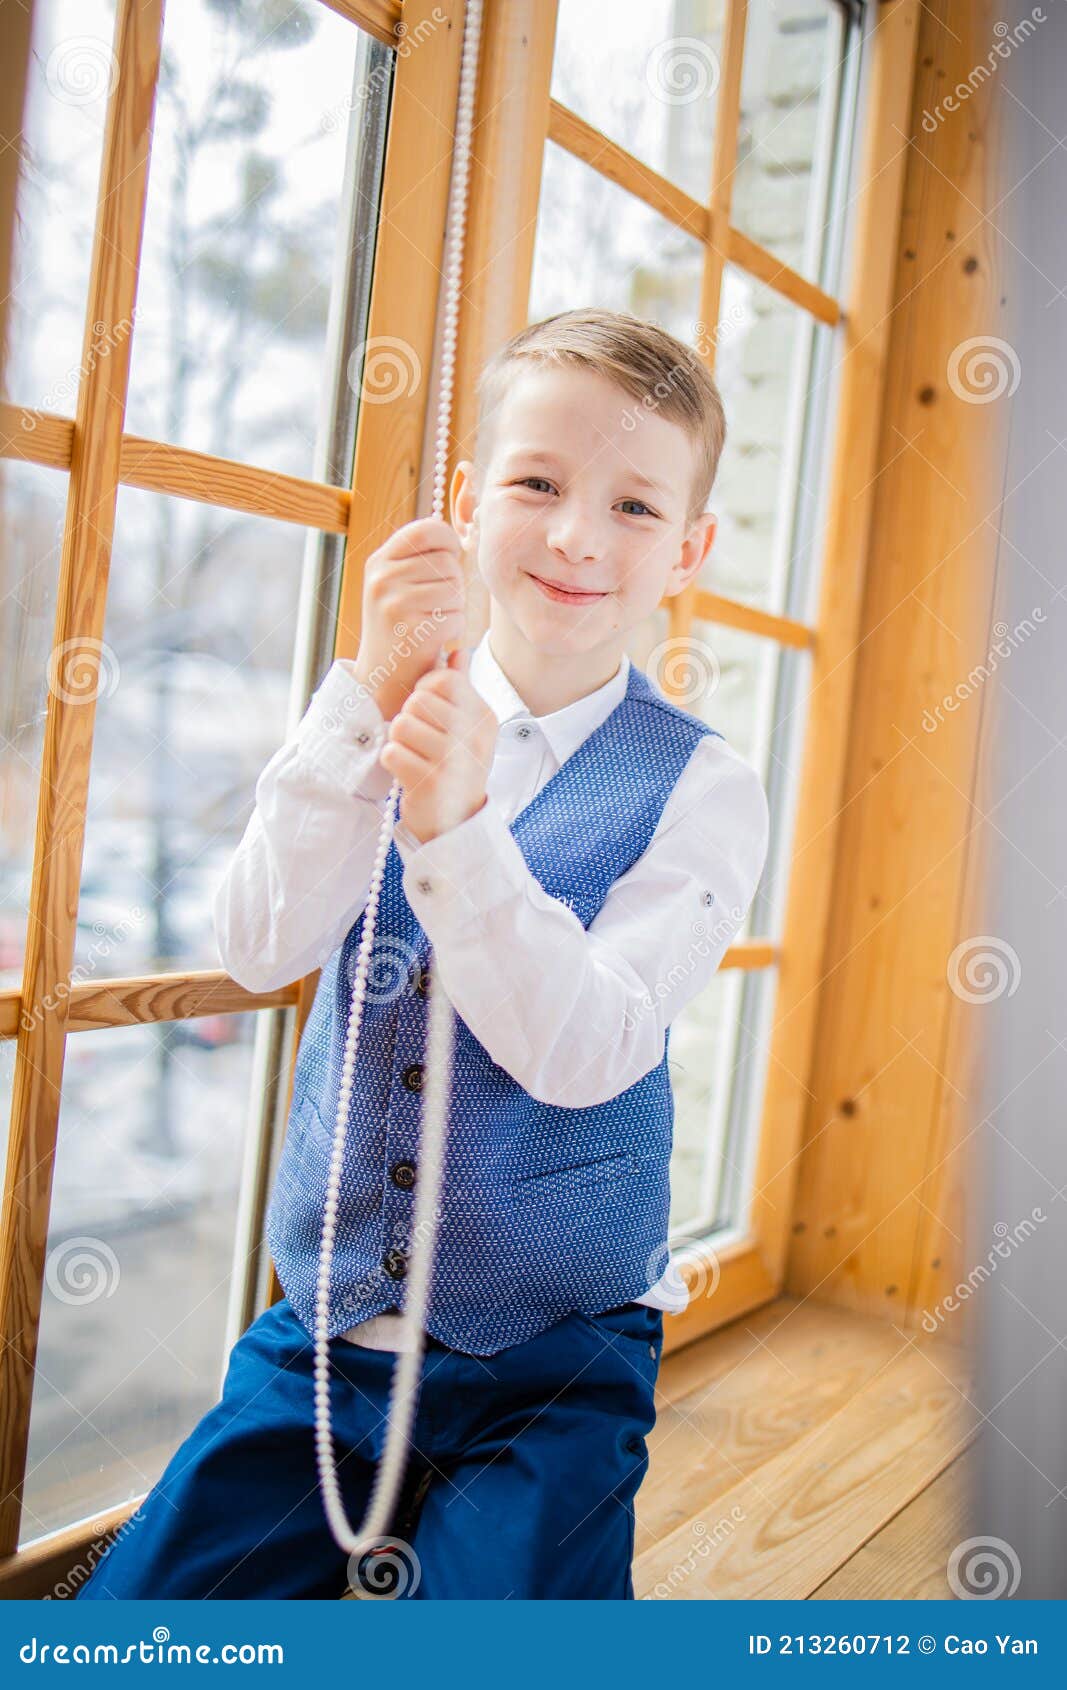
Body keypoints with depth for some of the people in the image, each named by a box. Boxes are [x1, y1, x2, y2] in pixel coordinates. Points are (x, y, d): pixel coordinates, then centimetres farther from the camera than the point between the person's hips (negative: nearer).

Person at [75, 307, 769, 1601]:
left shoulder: (701, 790, -9)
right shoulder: (380, 717, -1)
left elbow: (585, 1055, -19)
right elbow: (259, 949, -14)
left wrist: (456, 829, -33)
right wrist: (368, 696, -24)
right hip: (320, 1337, 3)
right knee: (135, 1612, 3)